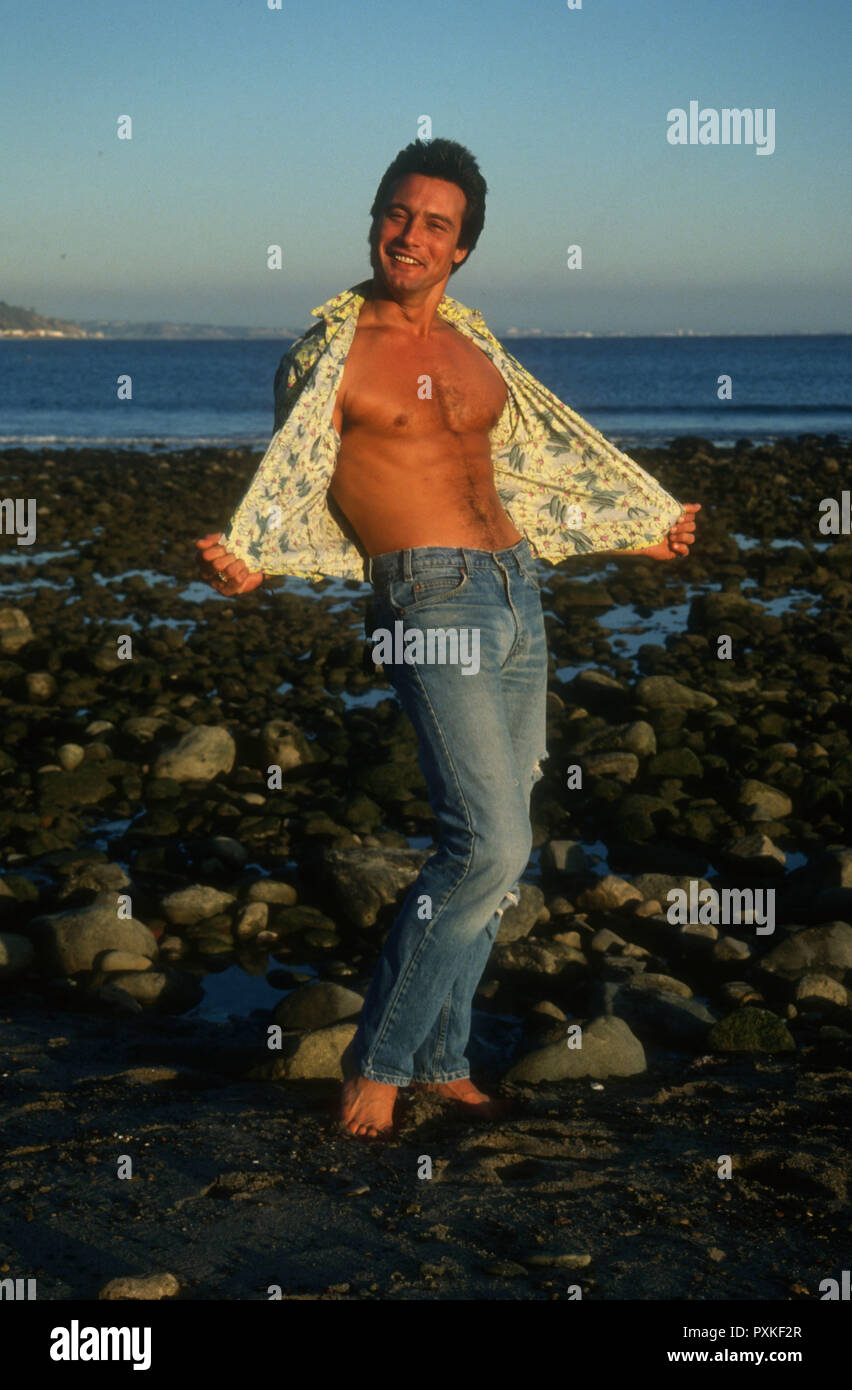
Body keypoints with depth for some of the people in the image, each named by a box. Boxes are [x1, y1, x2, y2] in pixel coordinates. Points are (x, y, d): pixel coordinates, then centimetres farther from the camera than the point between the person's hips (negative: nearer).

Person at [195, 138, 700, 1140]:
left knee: (494, 850, 9)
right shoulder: (331, 353, 0)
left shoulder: (474, 352, 18)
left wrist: (641, 533, 38)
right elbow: (294, 502, -4)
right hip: (429, 602, -7)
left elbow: (537, 472, 30)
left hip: (518, 596, 7)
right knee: (491, 844, -16)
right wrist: (243, 563, -25)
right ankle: (377, 1063, -1)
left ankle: (442, 1060, 22)